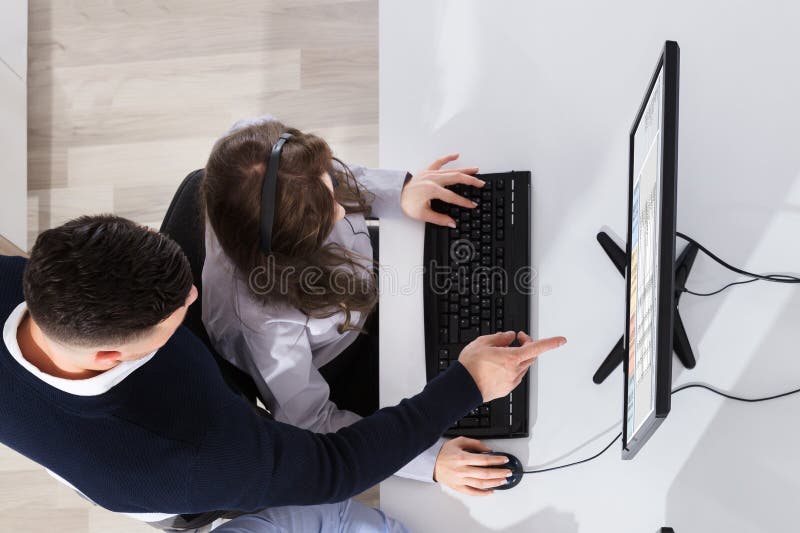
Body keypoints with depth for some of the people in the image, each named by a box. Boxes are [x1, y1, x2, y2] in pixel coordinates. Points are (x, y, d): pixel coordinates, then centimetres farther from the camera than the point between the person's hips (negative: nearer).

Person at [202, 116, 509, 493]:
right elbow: (311, 422, -29)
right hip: (328, 373, -5)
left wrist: (400, 191, -25)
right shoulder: (264, 318, -45)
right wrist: (429, 458, -34)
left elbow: (346, 179, -8)